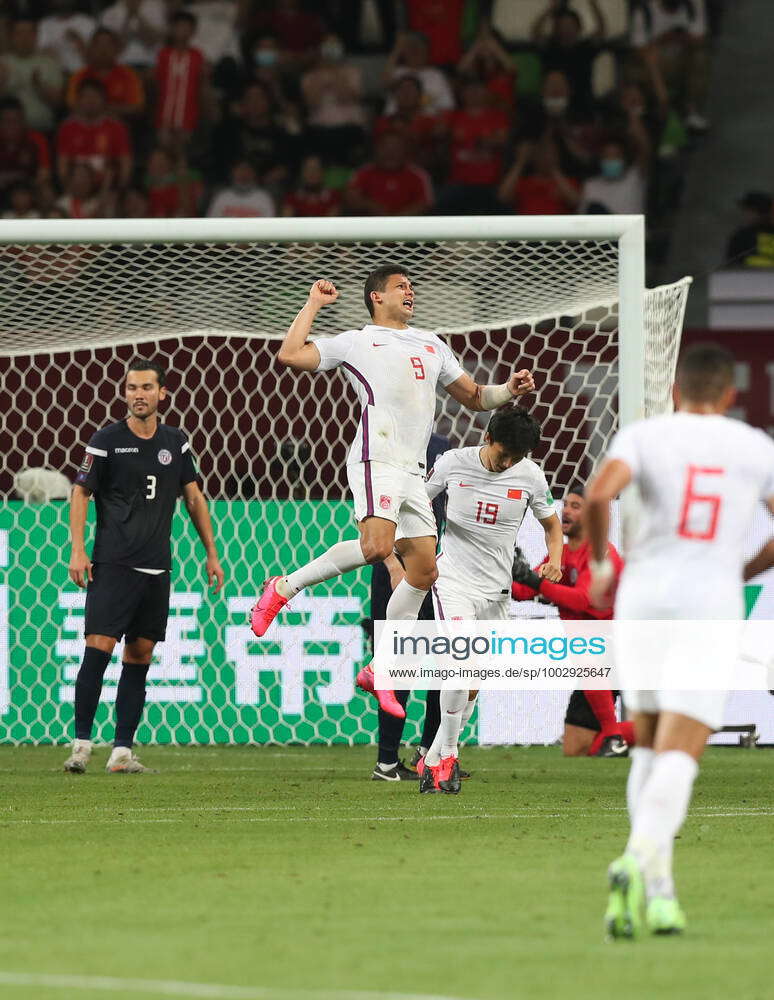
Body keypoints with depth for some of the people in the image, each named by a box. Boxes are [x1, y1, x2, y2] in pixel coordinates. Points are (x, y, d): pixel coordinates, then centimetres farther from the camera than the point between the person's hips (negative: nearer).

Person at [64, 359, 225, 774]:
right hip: (112, 565, -4)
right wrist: (77, 550, -7)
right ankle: (81, 743, -8)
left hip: (156, 568, 4)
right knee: (99, 647, -14)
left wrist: (211, 552, 15)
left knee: (140, 657, 4)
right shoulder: (106, 441, -2)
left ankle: (122, 751, 7)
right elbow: (81, 493, 3)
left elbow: (193, 497, 18)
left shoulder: (175, 442, 10)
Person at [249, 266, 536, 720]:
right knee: (377, 546, -28)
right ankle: (285, 587, -12)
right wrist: (313, 305, 4)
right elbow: (290, 356, -3)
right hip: (377, 458, -7)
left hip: (413, 470, 7)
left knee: (424, 570, 2)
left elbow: (473, 396, 32)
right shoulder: (357, 342, 7)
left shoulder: (432, 345, 26)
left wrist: (508, 390, 12)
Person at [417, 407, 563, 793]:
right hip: (452, 580, -3)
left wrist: (554, 559, -7)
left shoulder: (529, 475, -4)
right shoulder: (453, 462, -8)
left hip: (496, 588, 3)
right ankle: (448, 754, -14)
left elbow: (551, 523, 12)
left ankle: (432, 759, 24)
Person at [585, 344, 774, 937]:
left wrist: (600, 564, 2)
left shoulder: (644, 436, 3)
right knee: (679, 758, -8)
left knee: (650, 745, 19)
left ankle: (656, 882, 13)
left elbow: (598, 494, -15)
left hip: (644, 597, 2)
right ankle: (638, 862, -34)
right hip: (711, 605, -1)